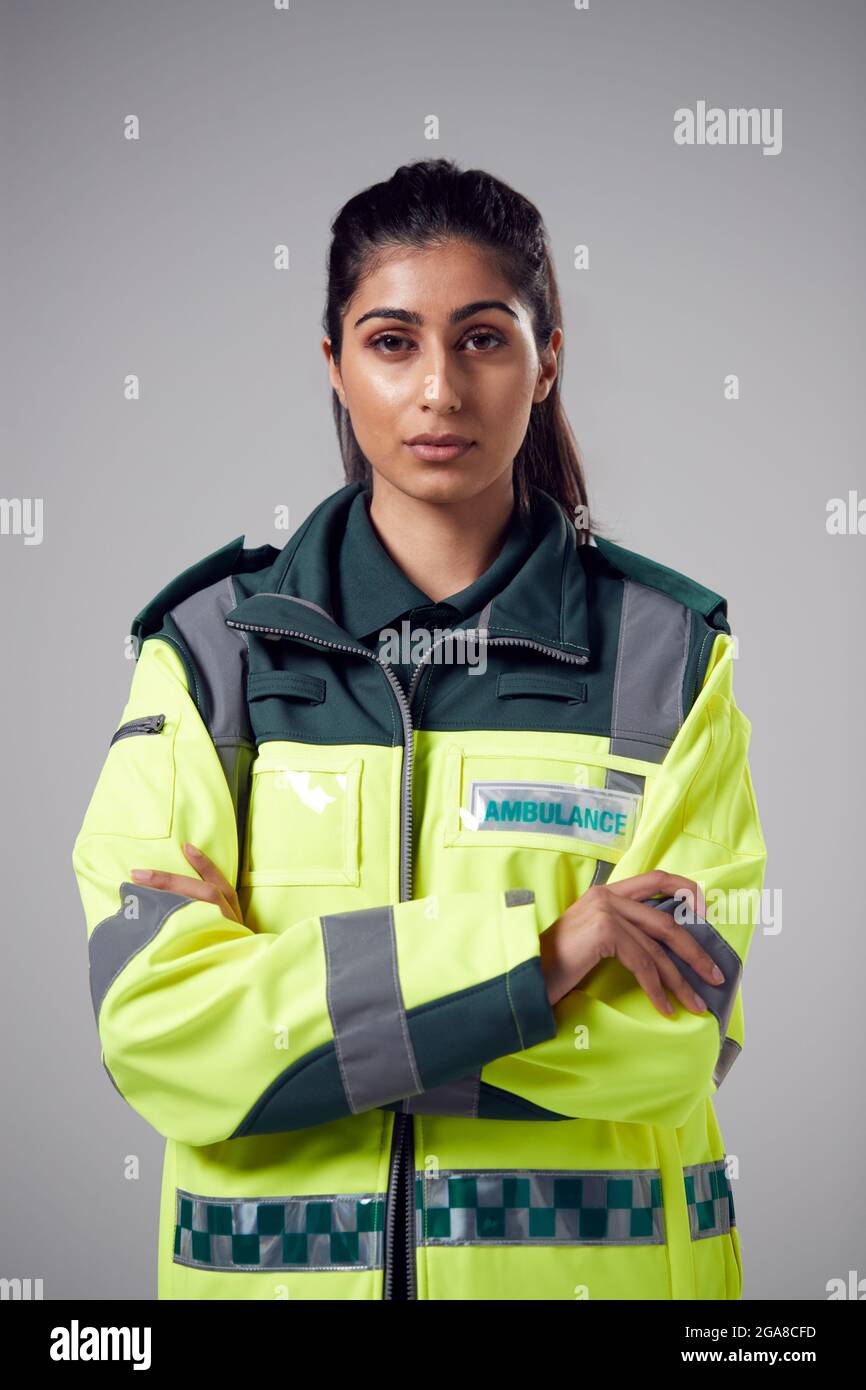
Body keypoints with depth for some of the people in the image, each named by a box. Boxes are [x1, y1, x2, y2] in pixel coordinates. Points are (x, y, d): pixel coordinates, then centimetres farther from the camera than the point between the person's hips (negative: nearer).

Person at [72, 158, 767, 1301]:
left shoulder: (670, 649, -5)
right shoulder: (212, 646, -4)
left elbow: (675, 1039, -14)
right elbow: (152, 1030, -14)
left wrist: (290, 963, -17)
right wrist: (529, 952, -21)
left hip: (590, 1258, 0)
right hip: (275, 1262, 0)